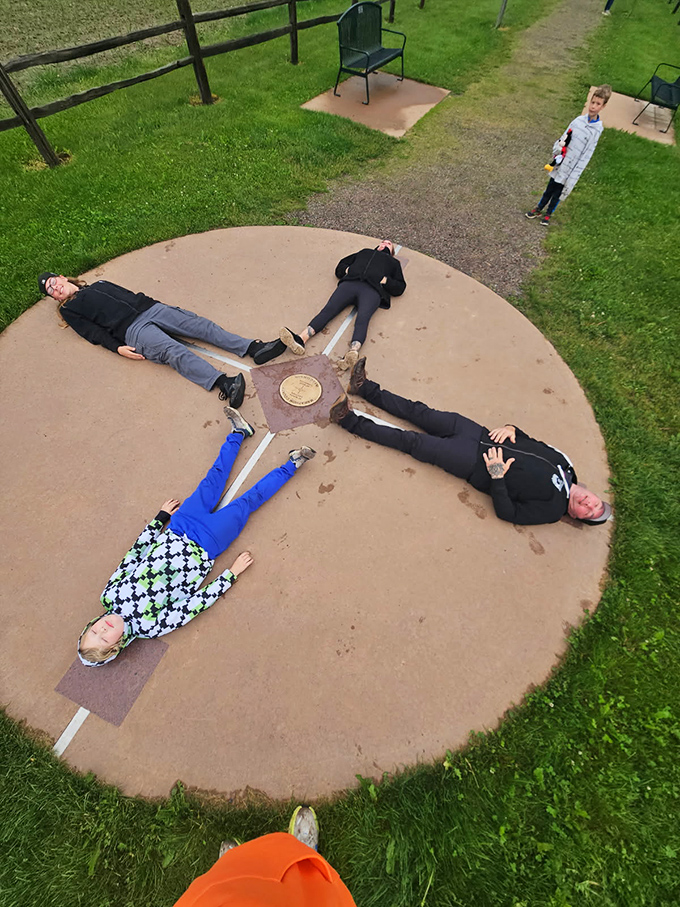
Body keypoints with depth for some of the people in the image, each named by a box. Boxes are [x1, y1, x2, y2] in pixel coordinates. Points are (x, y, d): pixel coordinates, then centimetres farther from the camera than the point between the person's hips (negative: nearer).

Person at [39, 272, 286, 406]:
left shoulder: (100, 284, 36)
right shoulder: (70, 310, 21)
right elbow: (95, 333, 7)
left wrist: (160, 304, 18)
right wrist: (118, 347, -11)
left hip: (150, 308, 6)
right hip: (133, 330, -5)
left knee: (199, 324, -17)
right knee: (174, 352, -33)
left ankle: (253, 348, -31)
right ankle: (224, 383, -54)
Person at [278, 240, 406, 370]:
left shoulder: (393, 262, 34)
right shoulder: (365, 252, 40)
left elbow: (400, 287, 19)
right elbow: (340, 267, 33)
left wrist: (385, 280, 2)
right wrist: (347, 270, 11)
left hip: (372, 290, -2)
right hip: (349, 283, 3)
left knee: (362, 319, -34)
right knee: (328, 309, -24)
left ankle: (353, 352, -60)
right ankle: (301, 339, -43)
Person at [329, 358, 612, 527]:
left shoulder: (551, 509, -5)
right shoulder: (563, 461, 12)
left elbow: (507, 512, -15)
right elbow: (527, 440, 17)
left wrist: (497, 477, -27)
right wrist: (510, 429, -4)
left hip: (476, 465, -6)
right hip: (482, 436, 6)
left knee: (413, 442, -17)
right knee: (421, 414, -3)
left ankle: (352, 422, -8)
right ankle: (366, 388, 4)